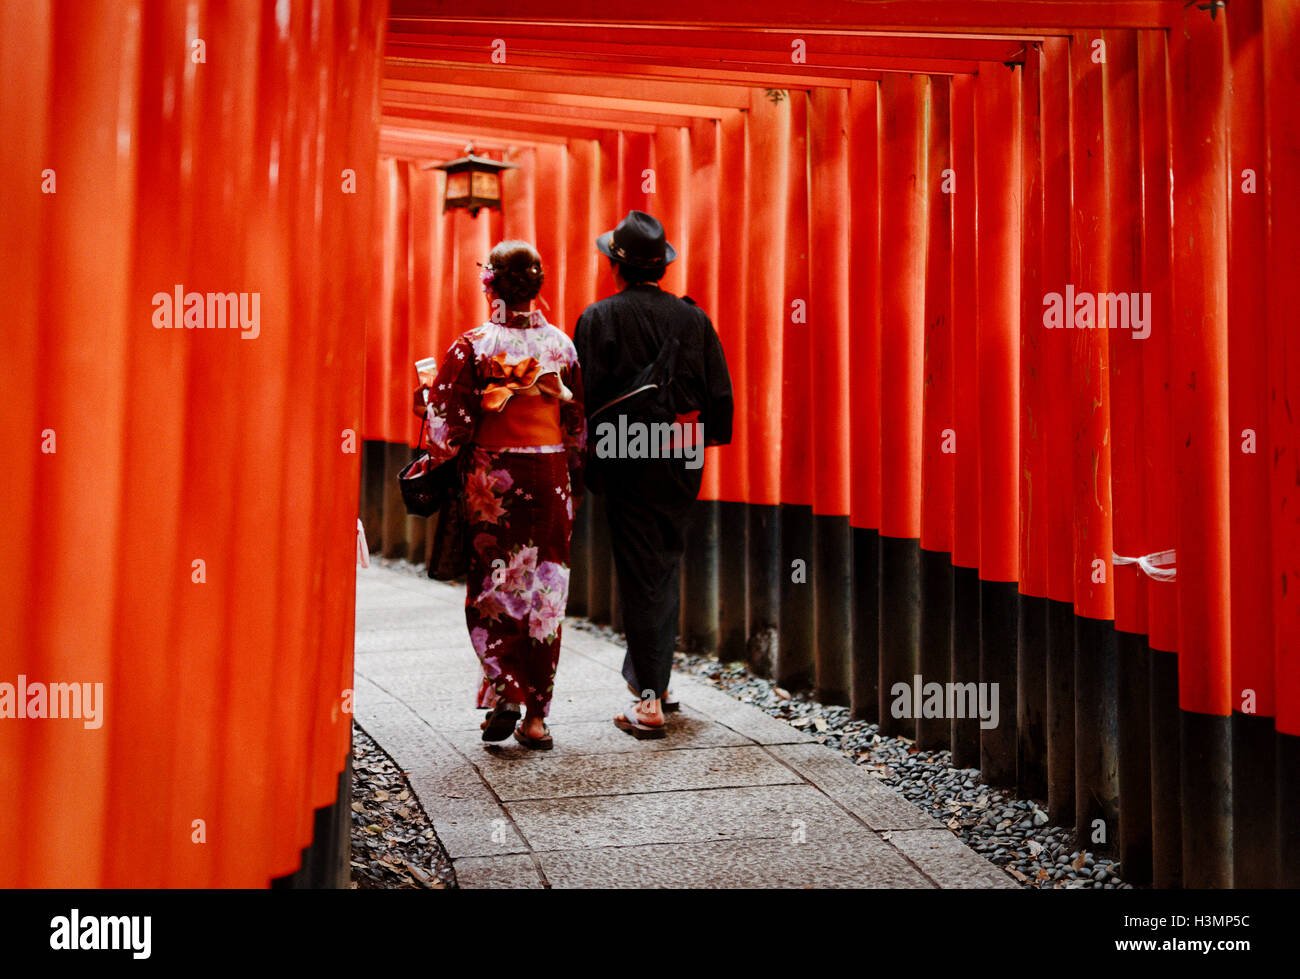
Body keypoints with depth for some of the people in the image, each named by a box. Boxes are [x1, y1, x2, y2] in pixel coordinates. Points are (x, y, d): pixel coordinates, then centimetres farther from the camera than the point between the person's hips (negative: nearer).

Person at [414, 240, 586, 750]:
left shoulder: (473, 346, -7)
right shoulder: (562, 345, 2)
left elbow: (449, 427, -7)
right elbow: (580, 428, 7)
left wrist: (428, 396, 14)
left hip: (492, 482, -2)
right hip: (551, 480, 2)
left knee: (491, 589, 10)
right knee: (545, 594, 7)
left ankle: (506, 693, -4)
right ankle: (536, 716, 10)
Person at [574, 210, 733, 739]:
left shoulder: (599, 318, -7)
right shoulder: (693, 317, 6)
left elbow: (584, 395, -10)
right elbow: (720, 392, 7)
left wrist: (584, 457, -1)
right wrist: (707, 443, 17)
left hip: (629, 461, -4)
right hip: (684, 458, 4)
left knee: (640, 574, -1)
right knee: (667, 563, 18)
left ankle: (649, 702, 0)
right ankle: (650, 675, 29)